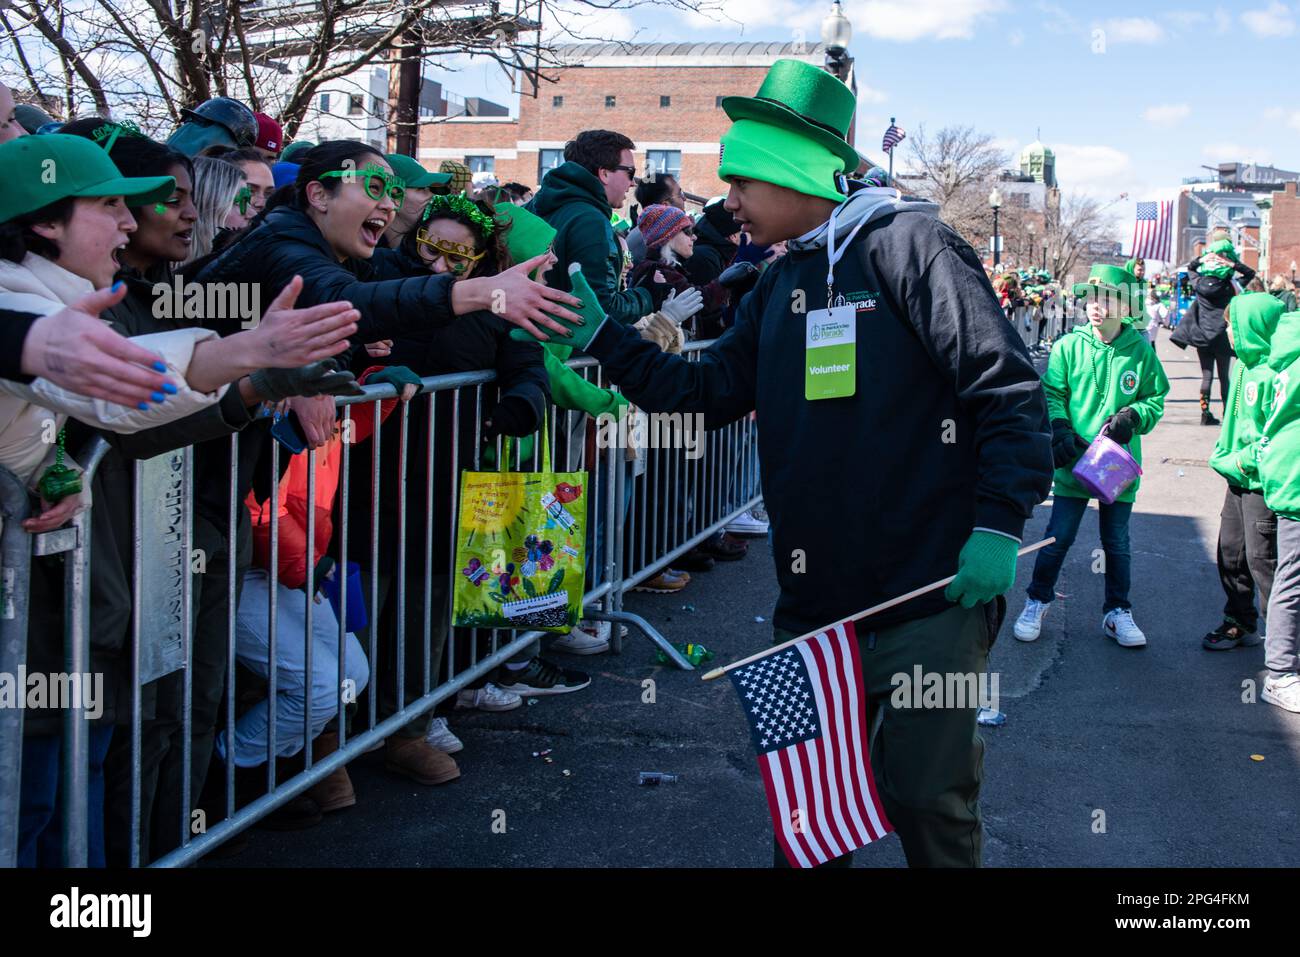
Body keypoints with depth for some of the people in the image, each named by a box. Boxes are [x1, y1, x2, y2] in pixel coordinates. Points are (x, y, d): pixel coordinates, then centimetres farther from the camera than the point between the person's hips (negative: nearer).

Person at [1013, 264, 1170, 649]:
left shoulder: (1140, 350, -1)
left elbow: (1156, 399, 8)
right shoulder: (1069, 346, -4)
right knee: (1058, 537, 4)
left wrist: (1133, 416, -11)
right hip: (1074, 460, -1)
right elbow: (1051, 394, 0)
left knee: (1117, 543, 12)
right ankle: (1037, 602, 22)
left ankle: (1117, 612, 27)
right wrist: (1060, 431, -14)